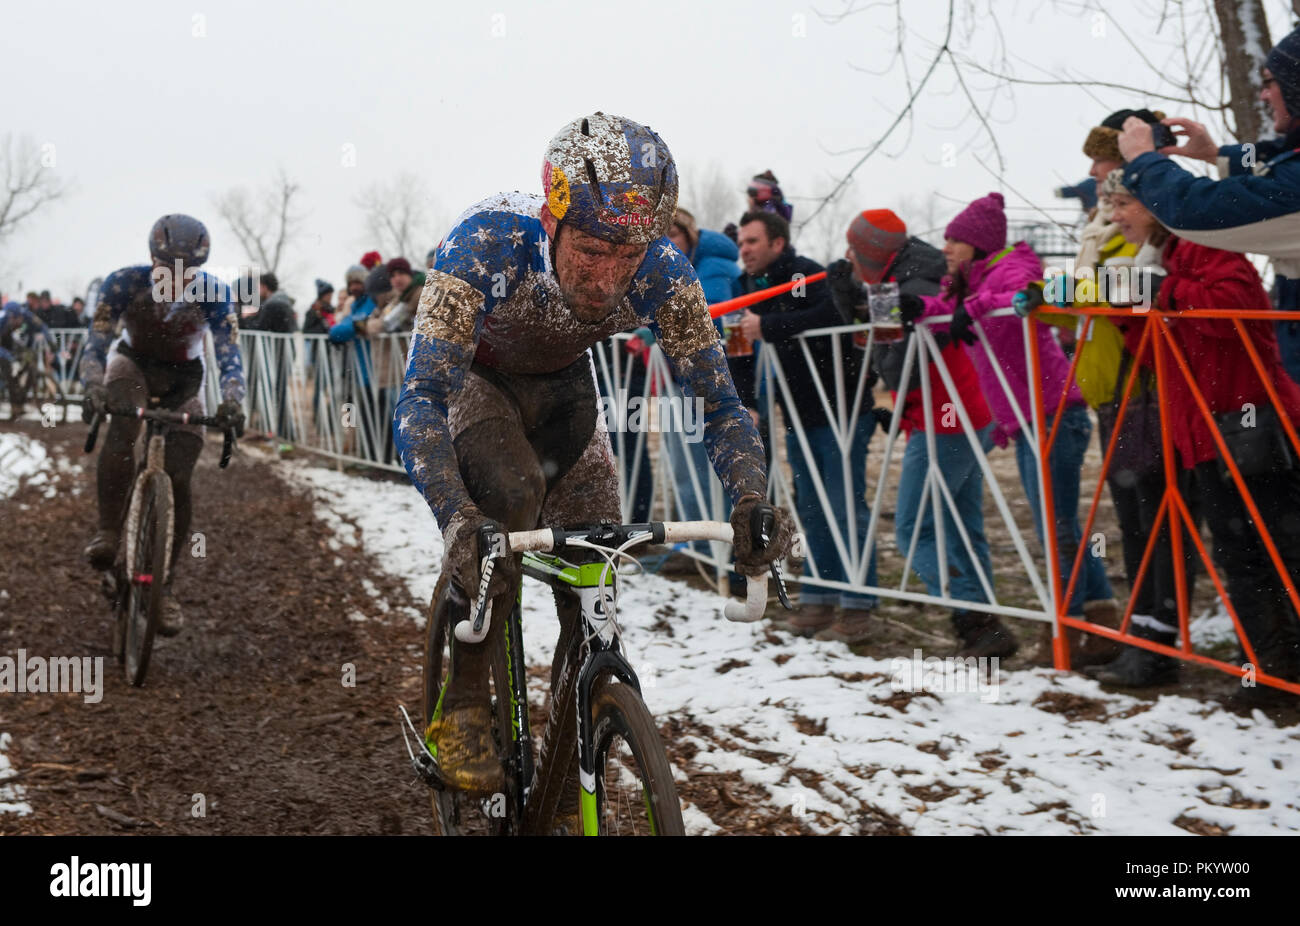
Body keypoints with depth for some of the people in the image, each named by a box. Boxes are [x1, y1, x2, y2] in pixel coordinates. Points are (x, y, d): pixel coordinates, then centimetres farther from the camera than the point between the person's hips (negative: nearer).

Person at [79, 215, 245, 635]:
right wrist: (94, 387, -49)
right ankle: (107, 531, -27)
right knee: (123, 428, -36)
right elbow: (96, 341, -30)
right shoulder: (125, 282, -27)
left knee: (178, 478, -12)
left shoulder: (213, 294, -26)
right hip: (133, 363, 0)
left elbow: (229, 353, -30)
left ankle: (165, 585, -2)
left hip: (182, 377, 1)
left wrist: (231, 400, -50)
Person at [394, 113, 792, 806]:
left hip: (562, 387, 3)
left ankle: (567, 797, 9)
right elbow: (421, 399, -44)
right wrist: (458, 521, -60)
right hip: (472, 378, -3)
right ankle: (463, 704, -15)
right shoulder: (487, 245, -40)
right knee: (510, 494, -34)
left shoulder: (664, 273, -30)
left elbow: (717, 403, -23)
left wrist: (752, 503, -42)